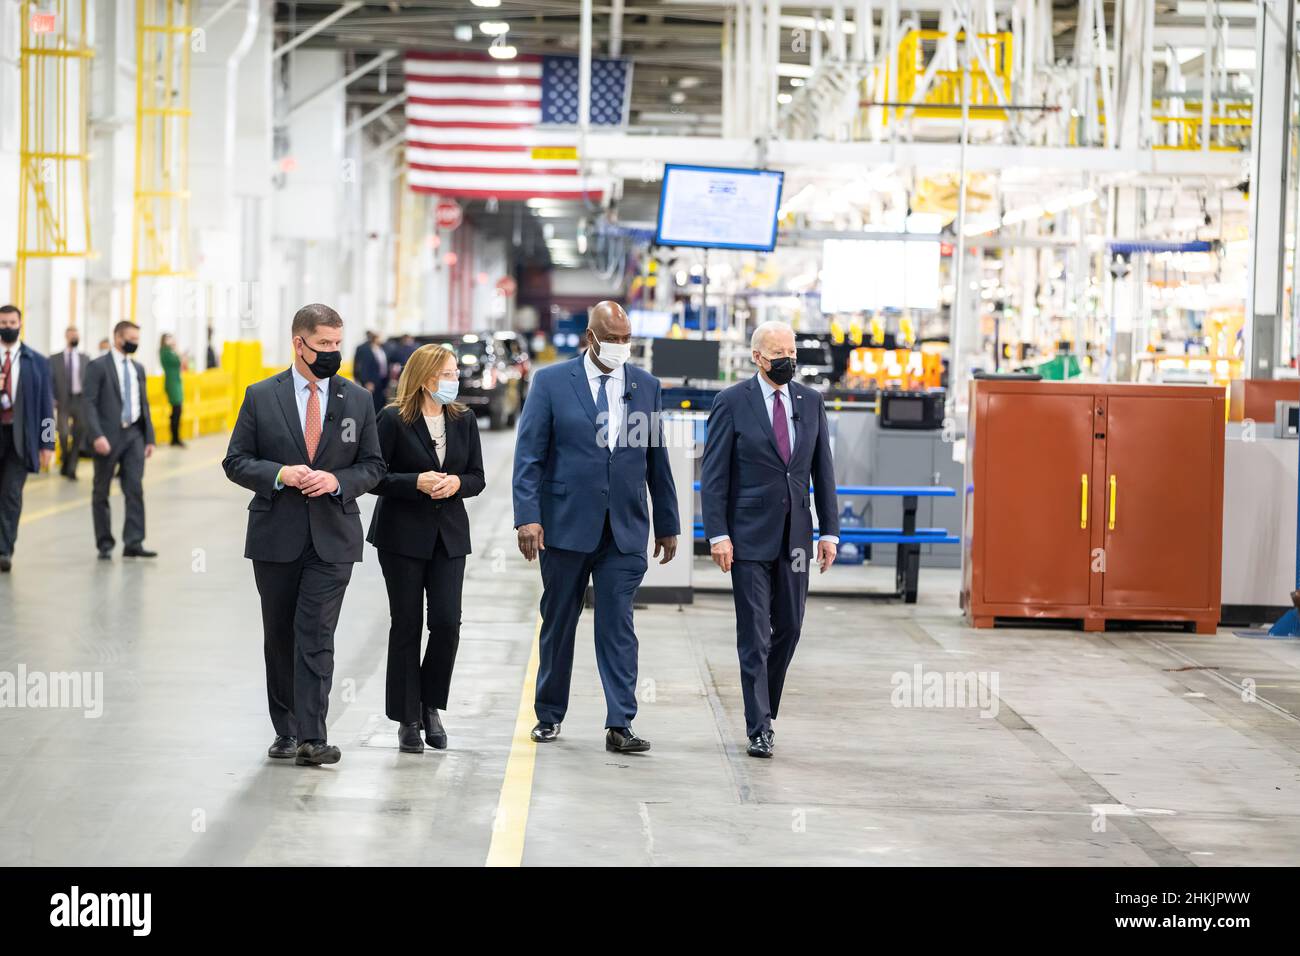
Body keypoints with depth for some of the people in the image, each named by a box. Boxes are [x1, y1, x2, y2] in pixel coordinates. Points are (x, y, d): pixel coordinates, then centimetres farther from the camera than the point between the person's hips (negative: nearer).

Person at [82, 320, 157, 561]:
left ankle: (133, 542, -7)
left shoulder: (138, 369, 14)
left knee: (135, 489, -6)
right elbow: (89, 404, -11)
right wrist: (97, 436, -21)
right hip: (108, 437, -5)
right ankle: (105, 545, 12)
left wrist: (149, 437, 12)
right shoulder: (98, 367, -5)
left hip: (133, 435, 5)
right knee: (101, 493, 4)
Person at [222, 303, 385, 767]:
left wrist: (337, 480, -13)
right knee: (279, 637, 10)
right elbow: (236, 462, 1)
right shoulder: (261, 397, 1)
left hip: (332, 537, -1)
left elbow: (372, 465, 7)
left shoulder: (358, 400, 4)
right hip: (276, 537, 1)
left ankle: (311, 738, -13)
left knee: (316, 637, -10)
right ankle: (285, 731, 22)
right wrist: (279, 474, -16)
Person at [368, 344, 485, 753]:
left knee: (447, 623, -6)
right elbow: (373, 477, -9)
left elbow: (477, 477, 10)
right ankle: (407, 718, 11)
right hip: (402, 535, -3)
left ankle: (430, 706, 15)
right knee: (407, 626, 2)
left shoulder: (463, 420, 6)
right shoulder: (394, 420, -8)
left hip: (449, 535, 3)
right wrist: (416, 482, -21)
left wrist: (456, 483, -12)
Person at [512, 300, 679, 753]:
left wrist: (667, 525, 11)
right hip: (566, 526, -1)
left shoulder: (646, 386, 8)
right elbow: (528, 456, -4)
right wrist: (528, 516, -14)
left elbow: (657, 460, 11)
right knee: (558, 623, 10)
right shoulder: (551, 382, -1)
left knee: (618, 626, -4)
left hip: (625, 530, 1)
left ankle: (619, 725, -5)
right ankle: (549, 715, 24)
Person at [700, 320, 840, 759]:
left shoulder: (810, 401, 9)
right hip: (749, 537, -4)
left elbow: (822, 469, 11)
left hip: (795, 535, 4)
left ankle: (764, 711, 24)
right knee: (754, 635, -3)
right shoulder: (733, 402, -4)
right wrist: (717, 533, -13)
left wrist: (829, 531, 5)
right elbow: (713, 473, -5)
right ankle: (759, 728, -1)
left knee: (788, 629, 8)